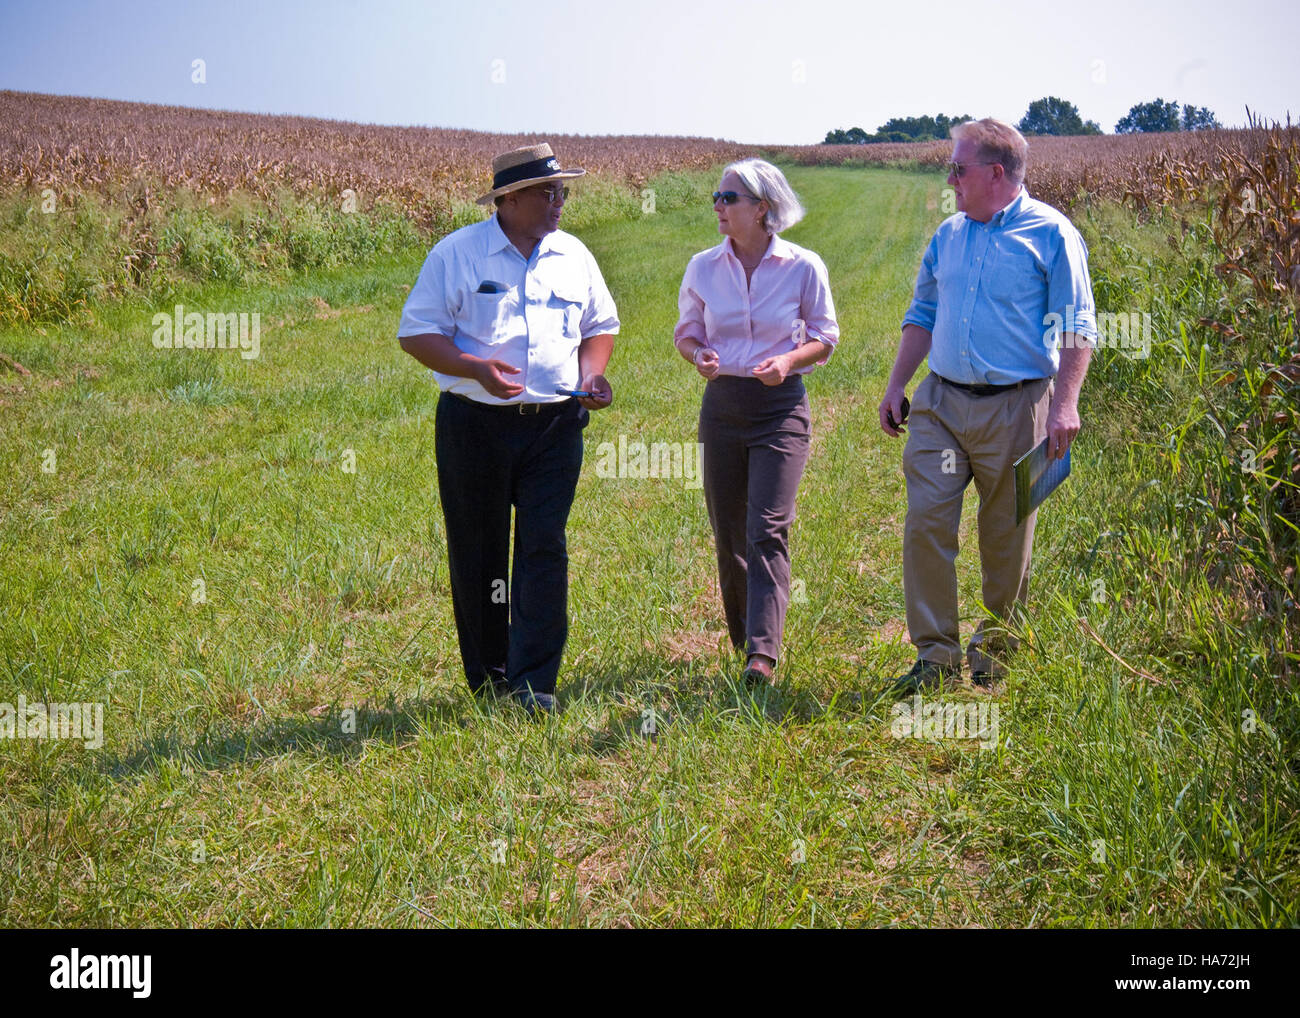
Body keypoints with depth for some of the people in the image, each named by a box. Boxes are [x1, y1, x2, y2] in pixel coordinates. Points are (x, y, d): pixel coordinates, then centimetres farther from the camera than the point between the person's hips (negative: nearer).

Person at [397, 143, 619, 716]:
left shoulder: (573, 256, 10)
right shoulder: (457, 254, -3)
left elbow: (600, 326, 23)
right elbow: (415, 333, -3)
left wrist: (592, 372, 2)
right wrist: (476, 368, -19)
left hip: (555, 427, 2)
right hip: (476, 426, -2)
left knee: (544, 550, -6)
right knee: (478, 555, 6)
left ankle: (533, 684, -1)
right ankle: (486, 679, 21)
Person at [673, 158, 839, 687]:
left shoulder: (804, 268, -5)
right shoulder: (703, 267, 4)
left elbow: (824, 339, 5)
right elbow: (686, 331, 15)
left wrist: (788, 360, -16)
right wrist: (699, 355, -9)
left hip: (781, 408, -3)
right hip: (722, 404, 4)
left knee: (768, 530, -13)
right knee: (728, 534, 8)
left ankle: (763, 653, -13)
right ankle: (743, 639, 26)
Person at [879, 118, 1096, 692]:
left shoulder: (1051, 235, -3)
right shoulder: (947, 236, 13)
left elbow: (1075, 327, -6)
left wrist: (1065, 402, -16)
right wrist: (896, 386, 15)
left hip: (1014, 408, -4)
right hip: (940, 402, 5)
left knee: (1006, 537, 5)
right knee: (925, 522, -7)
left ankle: (996, 651, 23)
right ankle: (936, 655, 0)